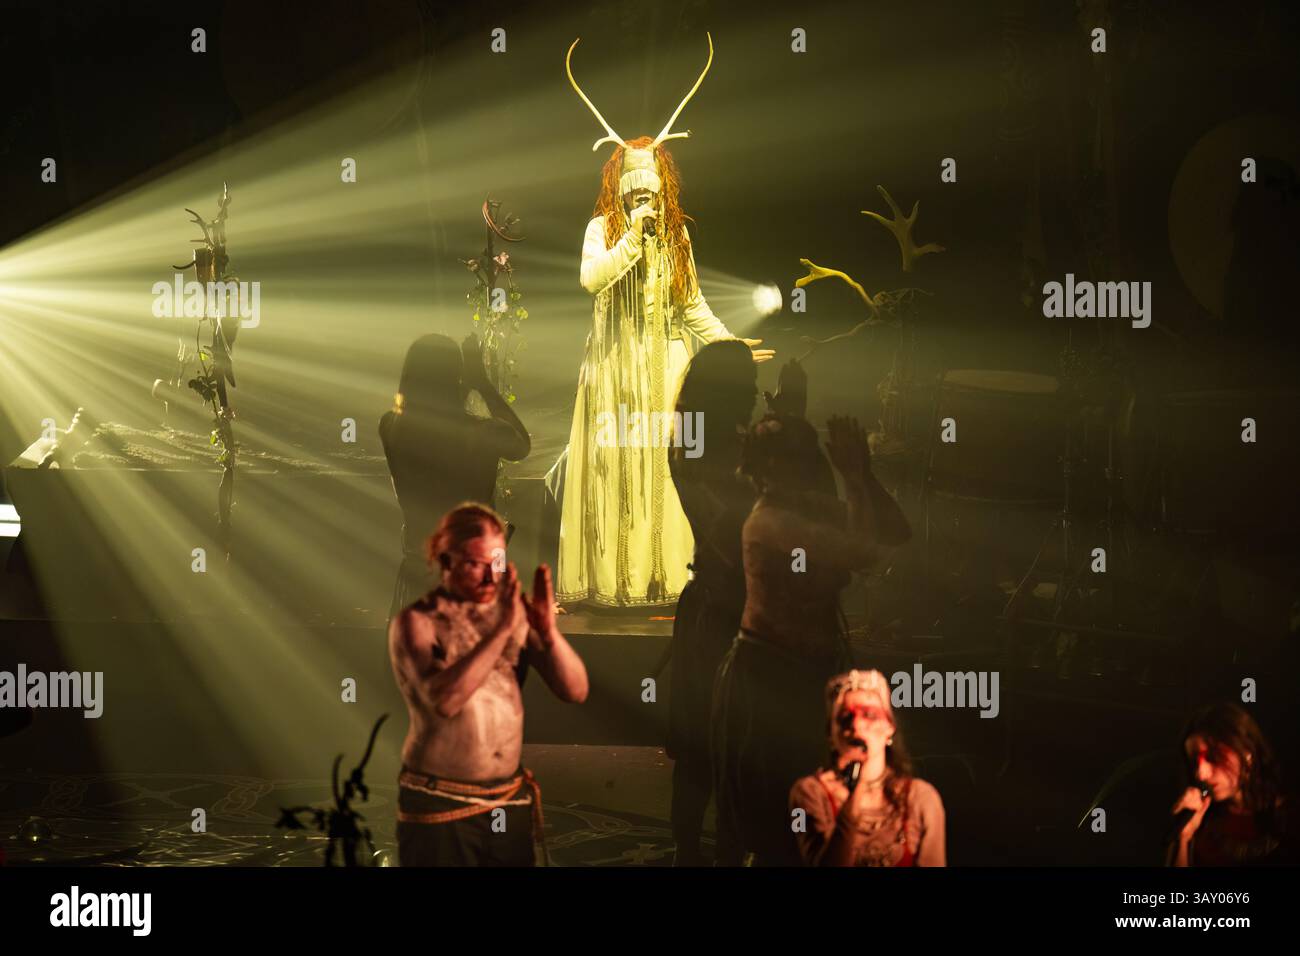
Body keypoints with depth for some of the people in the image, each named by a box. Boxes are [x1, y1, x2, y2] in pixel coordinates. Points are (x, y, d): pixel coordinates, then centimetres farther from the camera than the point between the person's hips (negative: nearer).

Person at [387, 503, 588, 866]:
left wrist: (547, 629, -19)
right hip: (439, 807, -4)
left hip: (512, 802, 4)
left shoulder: (514, 611, 2)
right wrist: (503, 629, -29)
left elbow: (576, 691, -3)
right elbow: (443, 699, -26)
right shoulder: (416, 623, -9)